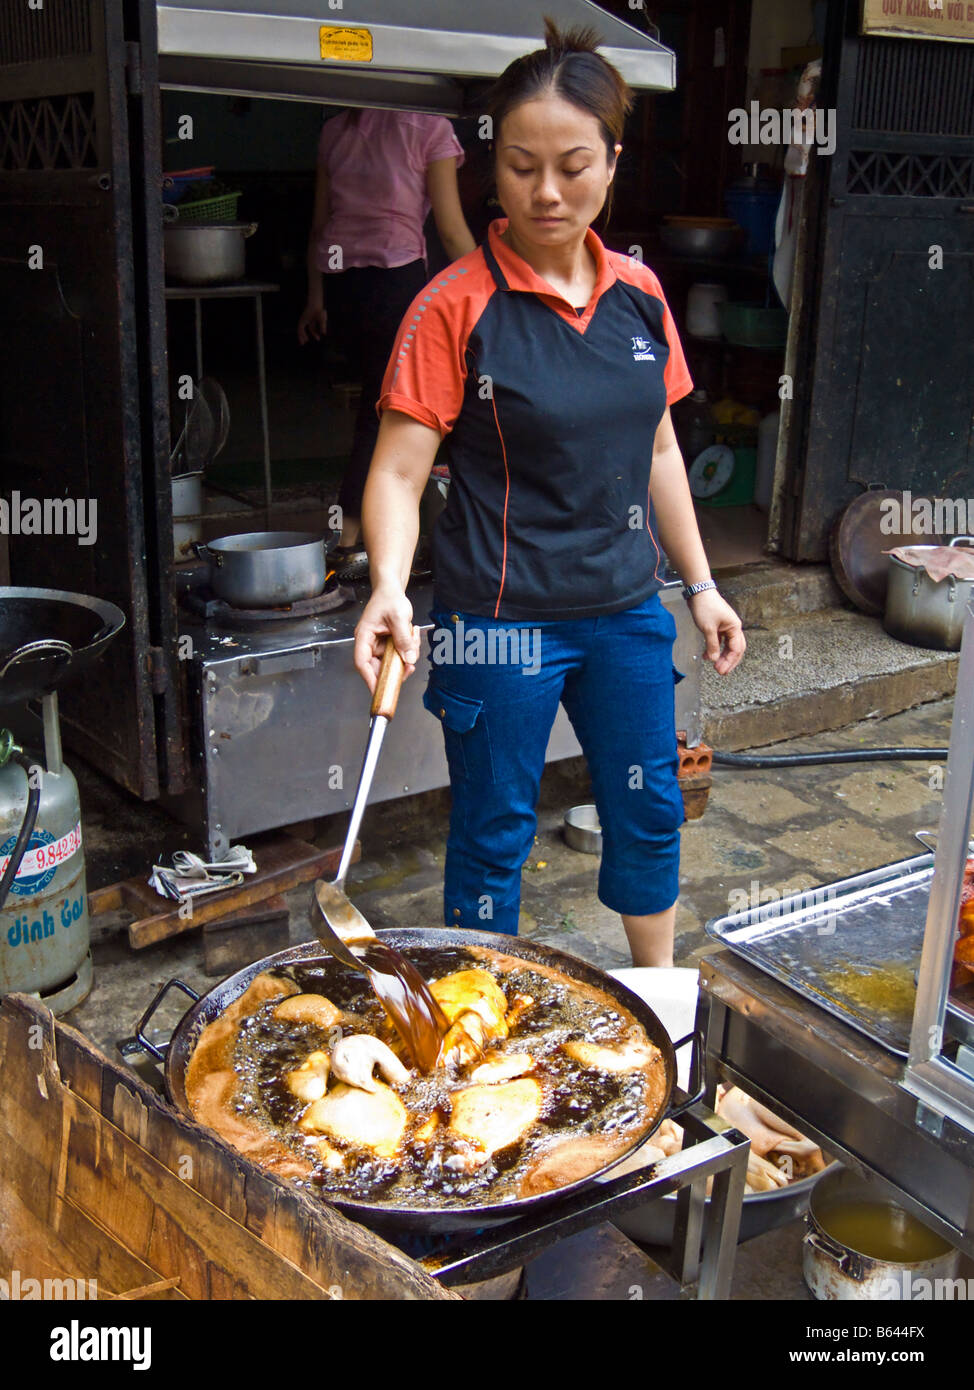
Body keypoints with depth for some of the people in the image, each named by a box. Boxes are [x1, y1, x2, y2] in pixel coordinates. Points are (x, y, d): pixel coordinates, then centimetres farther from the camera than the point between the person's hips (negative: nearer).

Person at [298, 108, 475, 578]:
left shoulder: (335, 129, 14)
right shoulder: (429, 126, -2)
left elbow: (319, 225, 16)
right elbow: (451, 229, -4)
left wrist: (316, 298, 22)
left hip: (338, 277, 6)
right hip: (397, 277, -6)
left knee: (381, 399, 17)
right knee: (385, 409, 1)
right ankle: (347, 544, 1)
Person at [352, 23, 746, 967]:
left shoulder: (638, 295, 4)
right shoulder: (457, 305, -13)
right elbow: (398, 469, -16)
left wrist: (699, 583, 13)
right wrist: (389, 586, -33)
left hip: (626, 609, 6)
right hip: (502, 621, -5)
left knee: (649, 808, 19)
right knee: (493, 831, 9)